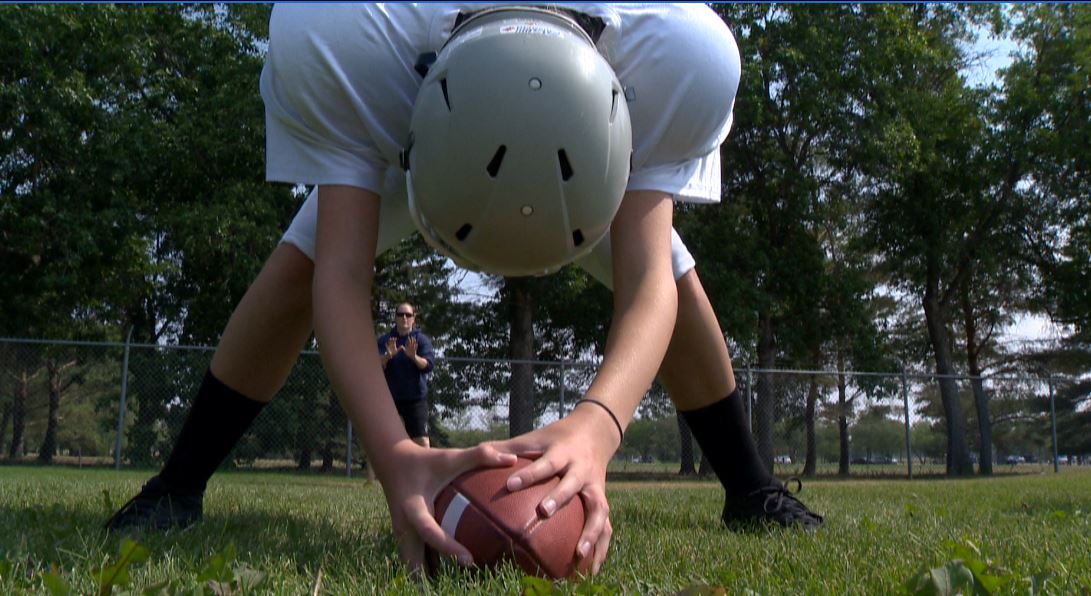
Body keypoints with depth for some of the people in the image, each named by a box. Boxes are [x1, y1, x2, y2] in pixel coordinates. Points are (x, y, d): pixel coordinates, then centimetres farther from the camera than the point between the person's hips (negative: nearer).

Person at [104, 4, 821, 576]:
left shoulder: (682, 60, -43)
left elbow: (645, 281, -47)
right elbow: (341, 274, -47)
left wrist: (596, 424, -67)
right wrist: (394, 450, -64)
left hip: (580, 151, 1)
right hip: (396, 135, 0)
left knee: (674, 275, -11)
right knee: (302, 262, -17)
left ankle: (749, 488, 12)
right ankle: (177, 487, 0)